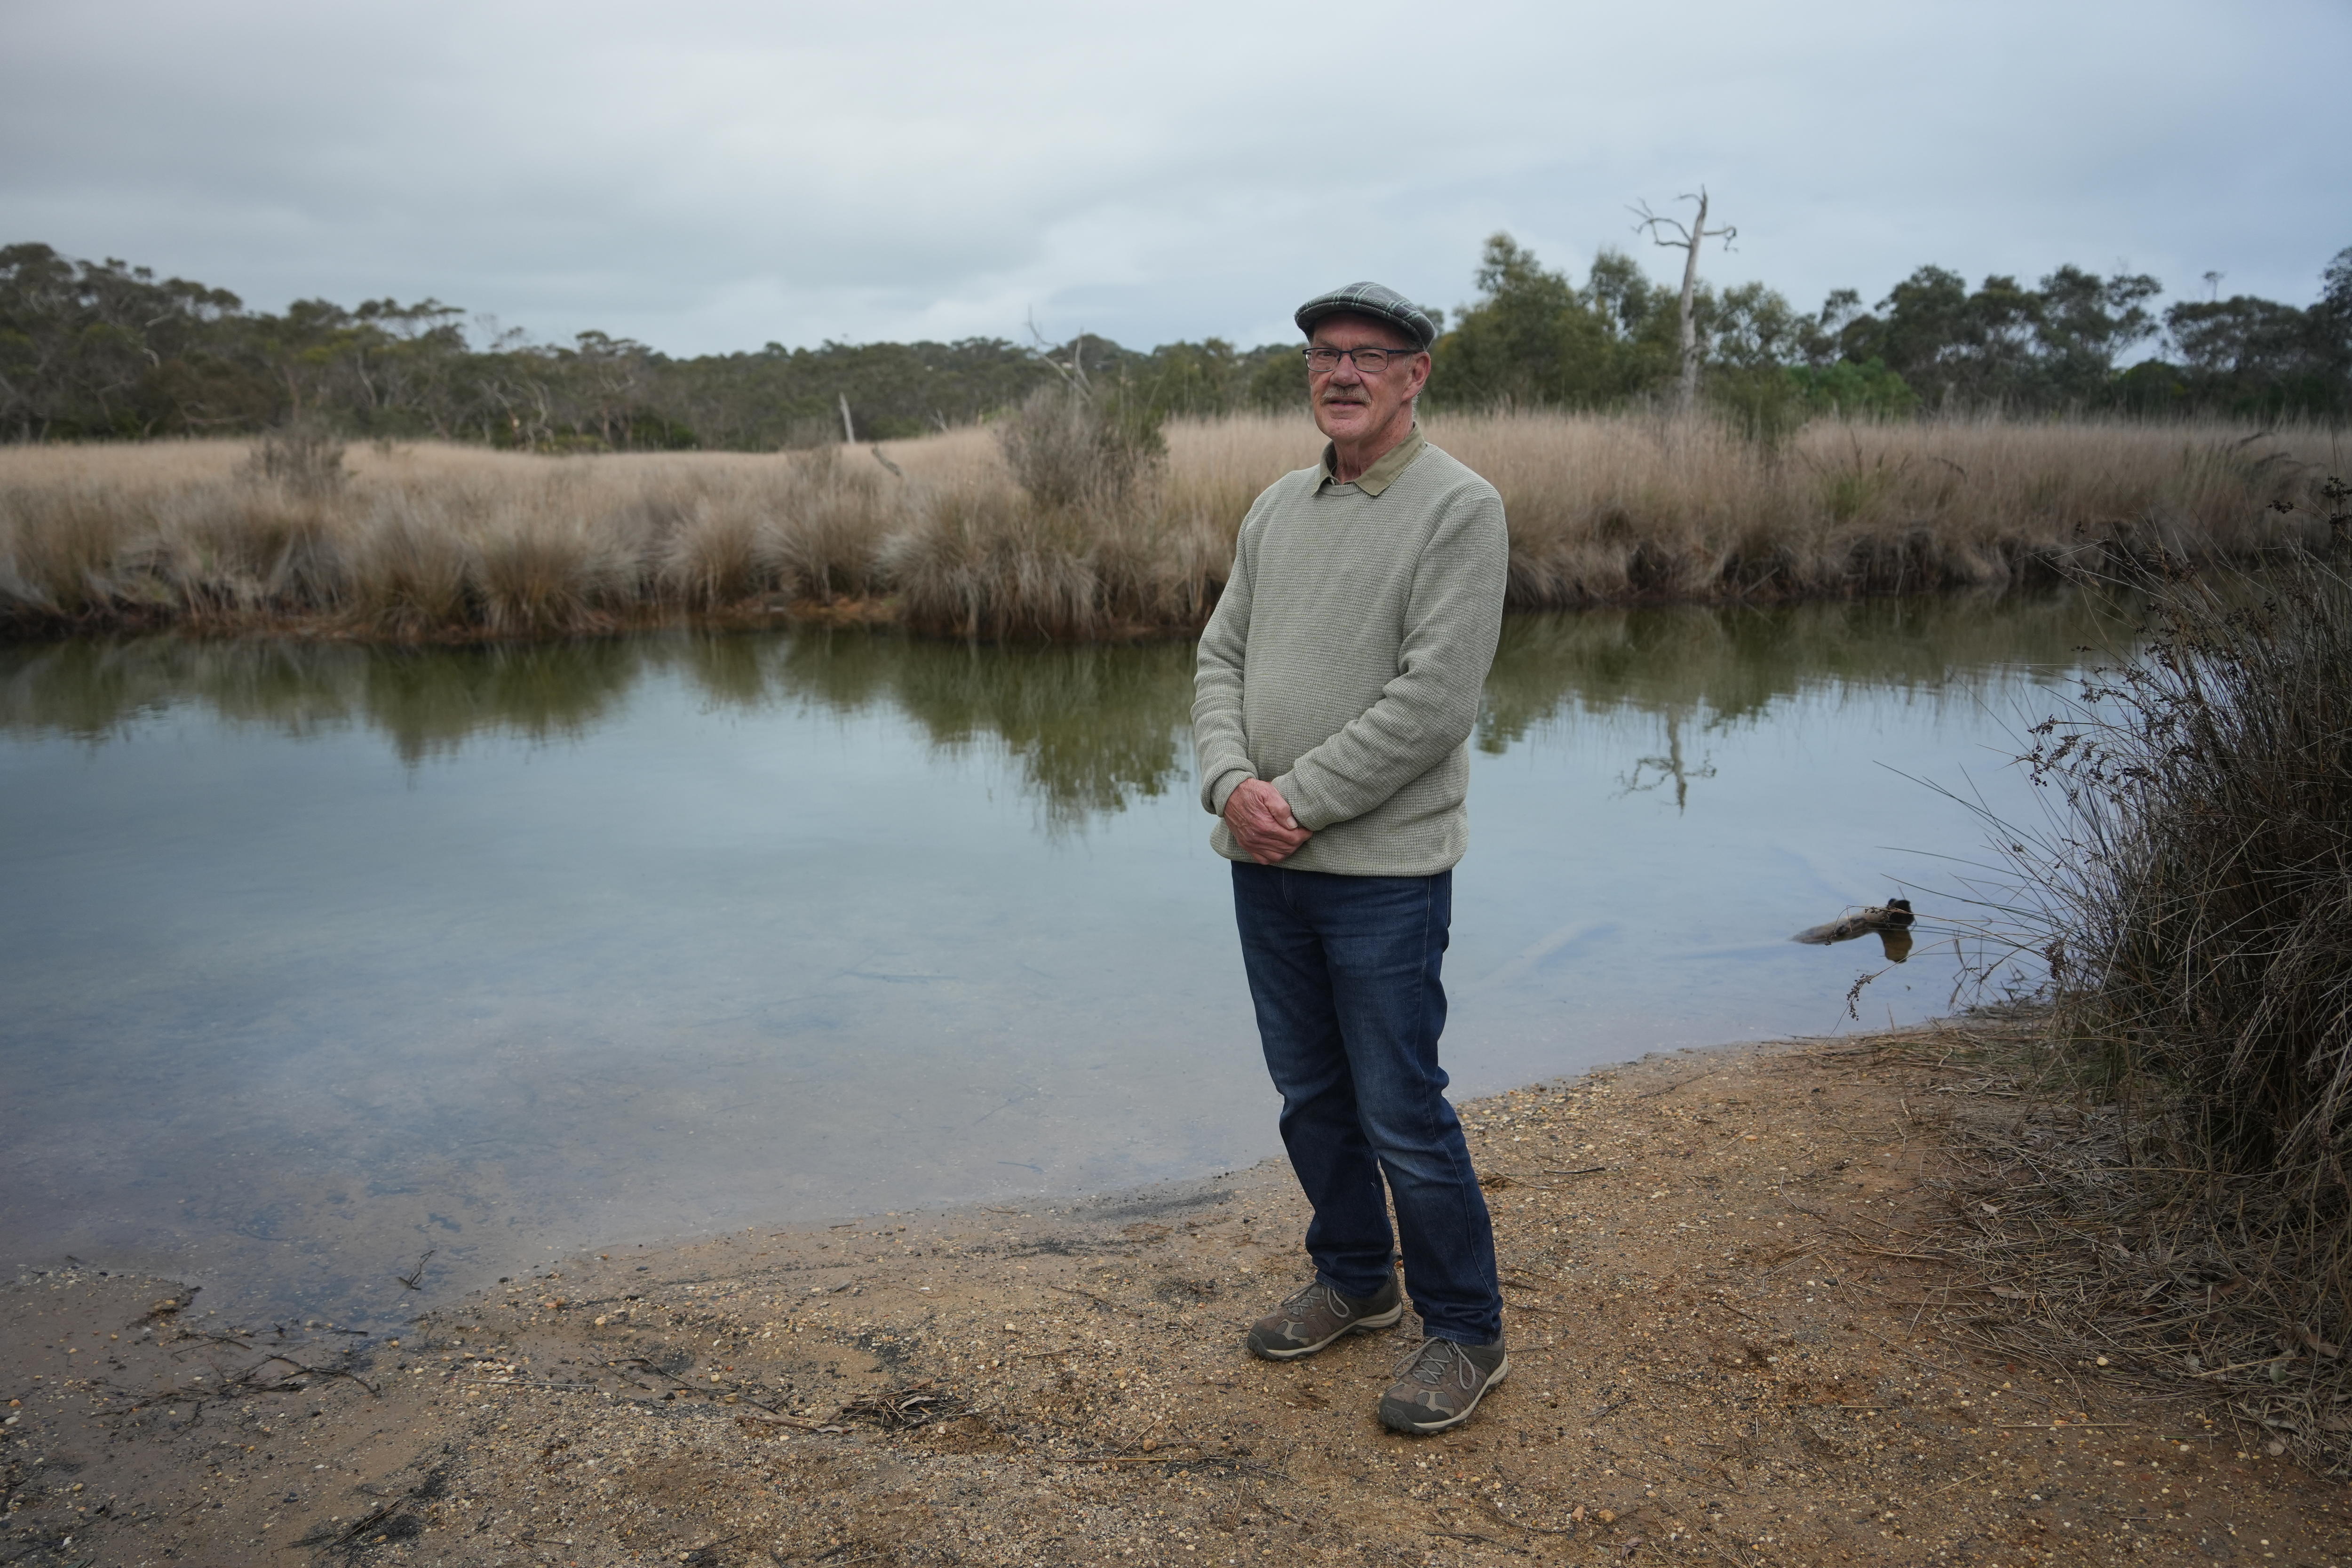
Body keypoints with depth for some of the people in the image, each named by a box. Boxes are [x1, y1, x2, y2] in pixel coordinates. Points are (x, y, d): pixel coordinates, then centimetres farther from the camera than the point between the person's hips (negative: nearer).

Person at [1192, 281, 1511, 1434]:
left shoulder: (1460, 507, -9)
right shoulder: (1278, 506, 12)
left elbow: (1435, 697, -18)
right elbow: (1221, 656, 9)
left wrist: (1302, 800, -17)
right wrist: (1231, 782, -9)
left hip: (1385, 867, -6)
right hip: (1264, 863, 7)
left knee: (1401, 1112, 0)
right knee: (1310, 1093, 17)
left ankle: (1465, 1332, 18)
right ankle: (1353, 1279, 36)